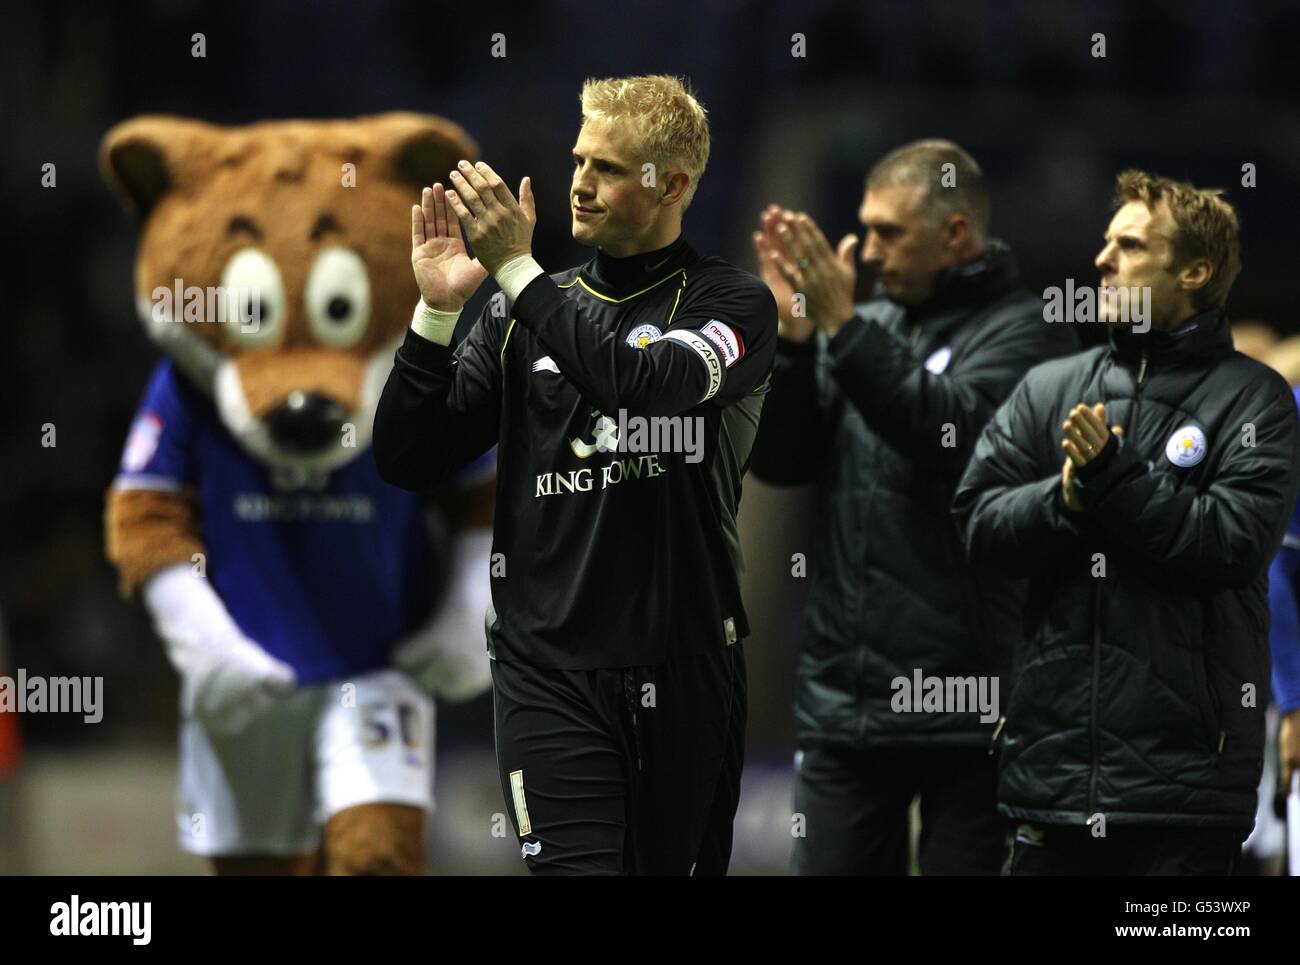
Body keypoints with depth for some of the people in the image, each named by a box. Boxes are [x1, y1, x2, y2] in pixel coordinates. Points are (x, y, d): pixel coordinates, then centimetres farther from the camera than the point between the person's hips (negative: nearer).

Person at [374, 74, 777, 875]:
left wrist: (516, 268, -18)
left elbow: (641, 381, -21)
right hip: (551, 670, 1)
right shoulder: (528, 313, 12)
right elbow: (409, 461, 7)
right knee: (575, 867, -16)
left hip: (686, 675, -1)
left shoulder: (735, 305, 1)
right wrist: (437, 309, -6)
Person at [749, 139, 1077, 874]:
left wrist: (843, 326, -21)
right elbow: (779, 458, 8)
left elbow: (954, 428, -20)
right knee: (833, 865, 5)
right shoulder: (873, 329, 14)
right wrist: (796, 332, -6)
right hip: (846, 697, 6)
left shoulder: (1022, 331, -3)